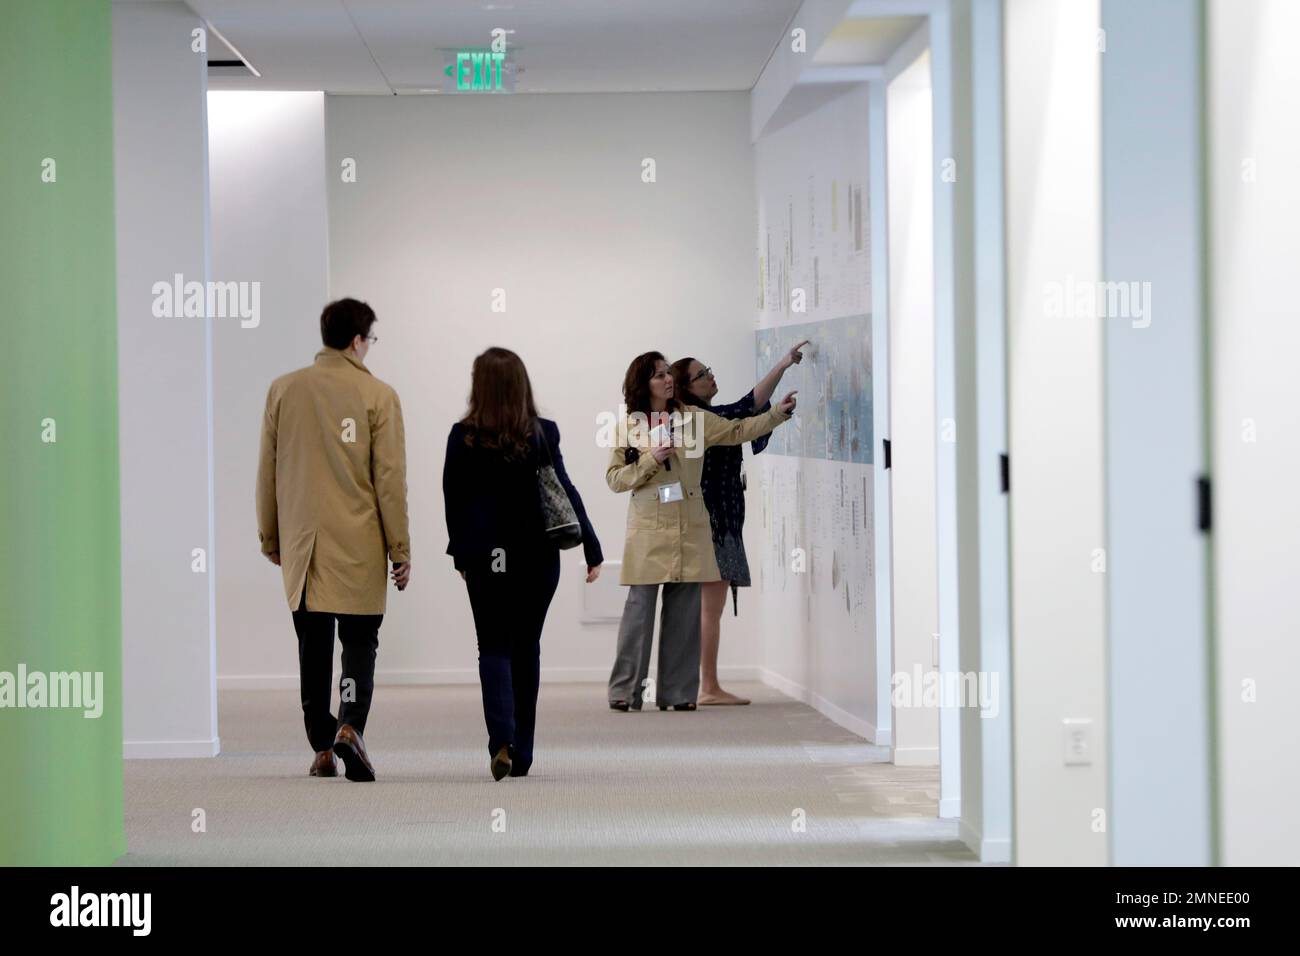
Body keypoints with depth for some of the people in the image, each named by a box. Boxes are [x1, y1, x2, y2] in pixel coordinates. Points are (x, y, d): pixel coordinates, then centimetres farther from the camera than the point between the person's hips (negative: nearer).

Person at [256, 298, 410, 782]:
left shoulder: (283, 390, 5)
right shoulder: (377, 395, -5)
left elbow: (267, 472, 8)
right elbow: (390, 478, -5)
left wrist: (270, 538, 18)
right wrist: (401, 549, 1)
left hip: (300, 542, 3)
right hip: (358, 548, -3)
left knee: (313, 648, 10)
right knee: (359, 642, 5)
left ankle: (322, 750, 11)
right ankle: (350, 725, -18)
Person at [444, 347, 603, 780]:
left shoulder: (463, 437, -7)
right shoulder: (543, 434, -5)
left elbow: (454, 500, -1)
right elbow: (565, 492, -4)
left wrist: (461, 553, 12)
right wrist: (592, 549, 0)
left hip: (485, 558, -1)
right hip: (538, 556, 1)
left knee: (494, 647, 5)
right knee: (526, 647, 12)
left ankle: (502, 740, -16)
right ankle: (522, 751, 15)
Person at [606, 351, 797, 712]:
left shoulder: (694, 418, 9)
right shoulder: (630, 426, 3)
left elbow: (737, 430, 11)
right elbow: (614, 478, 2)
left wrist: (778, 413, 2)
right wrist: (650, 460, -12)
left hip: (689, 529, 3)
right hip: (649, 531, -3)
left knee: (685, 611, 2)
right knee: (640, 608, -5)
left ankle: (678, 691, 9)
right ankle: (626, 691, 0)